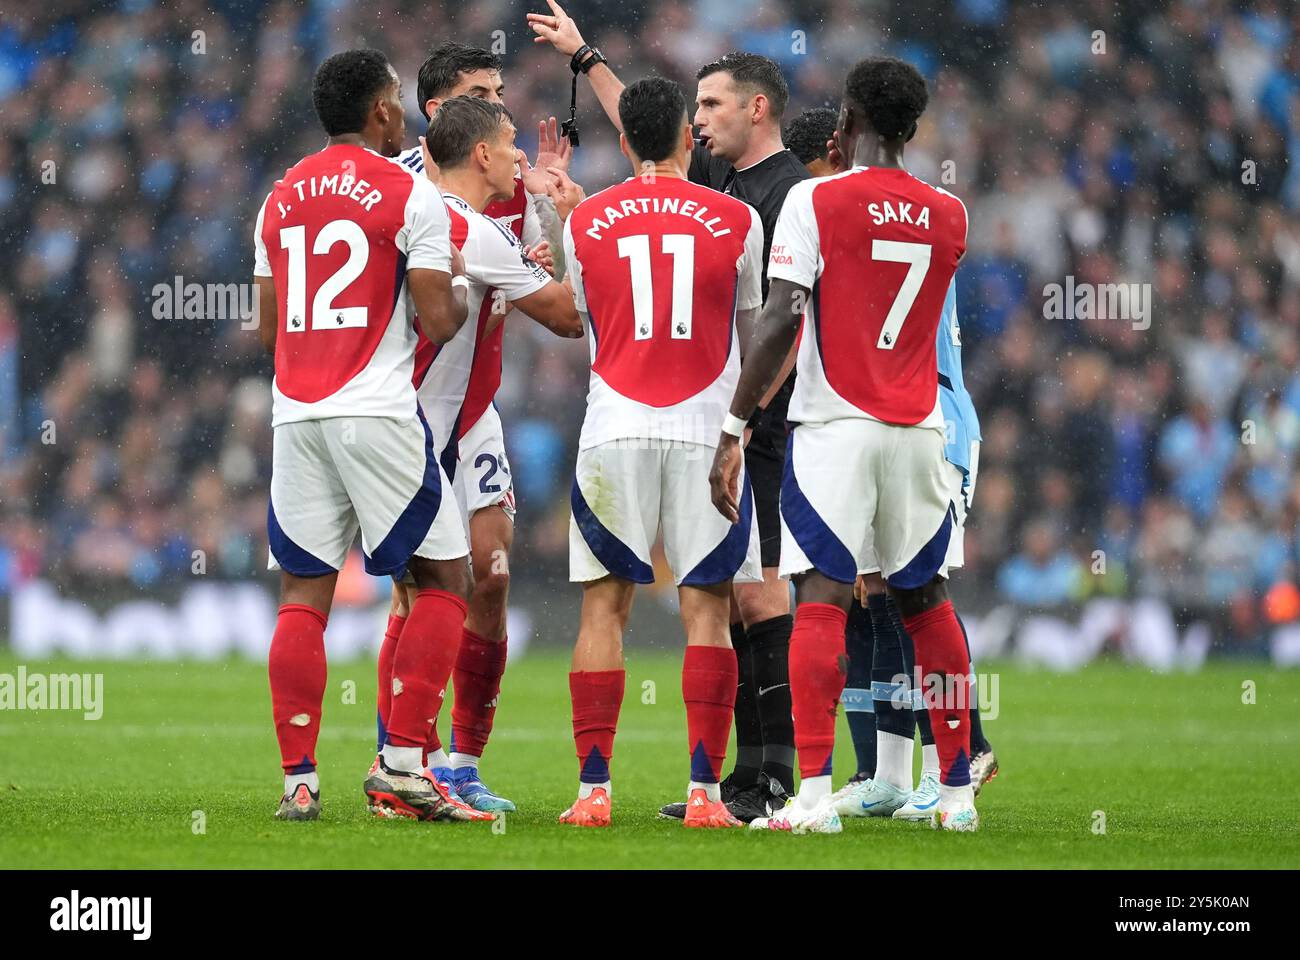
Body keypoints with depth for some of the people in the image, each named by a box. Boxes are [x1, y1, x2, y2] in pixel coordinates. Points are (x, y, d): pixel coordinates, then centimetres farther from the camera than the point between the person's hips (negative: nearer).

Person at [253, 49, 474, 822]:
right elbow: (437, 322, -8)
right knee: (445, 579, 5)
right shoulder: (412, 197, -4)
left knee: (304, 592, 7)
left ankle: (299, 779, 2)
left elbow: (268, 329, 16)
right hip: (378, 410, -5)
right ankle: (402, 761, -4)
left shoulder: (281, 200, 13)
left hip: (296, 412, 5)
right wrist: (459, 287, 13)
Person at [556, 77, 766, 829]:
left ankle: (594, 790, 1)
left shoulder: (585, 223, 4)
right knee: (708, 608, 2)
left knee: (605, 605, 6)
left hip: (615, 430, 1)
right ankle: (705, 790, -4)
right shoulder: (736, 221, 1)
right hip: (706, 429, -1)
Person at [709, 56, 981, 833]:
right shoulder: (949, 217, 8)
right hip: (920, 431, 4)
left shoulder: (816, 201, -6)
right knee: (928, 602, 14)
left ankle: (815, 794, -17)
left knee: (823, 598, -7)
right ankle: (958, 791, 18)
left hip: (835, 427, -4)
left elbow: (780, 323, -13)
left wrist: (734, 429, -11)